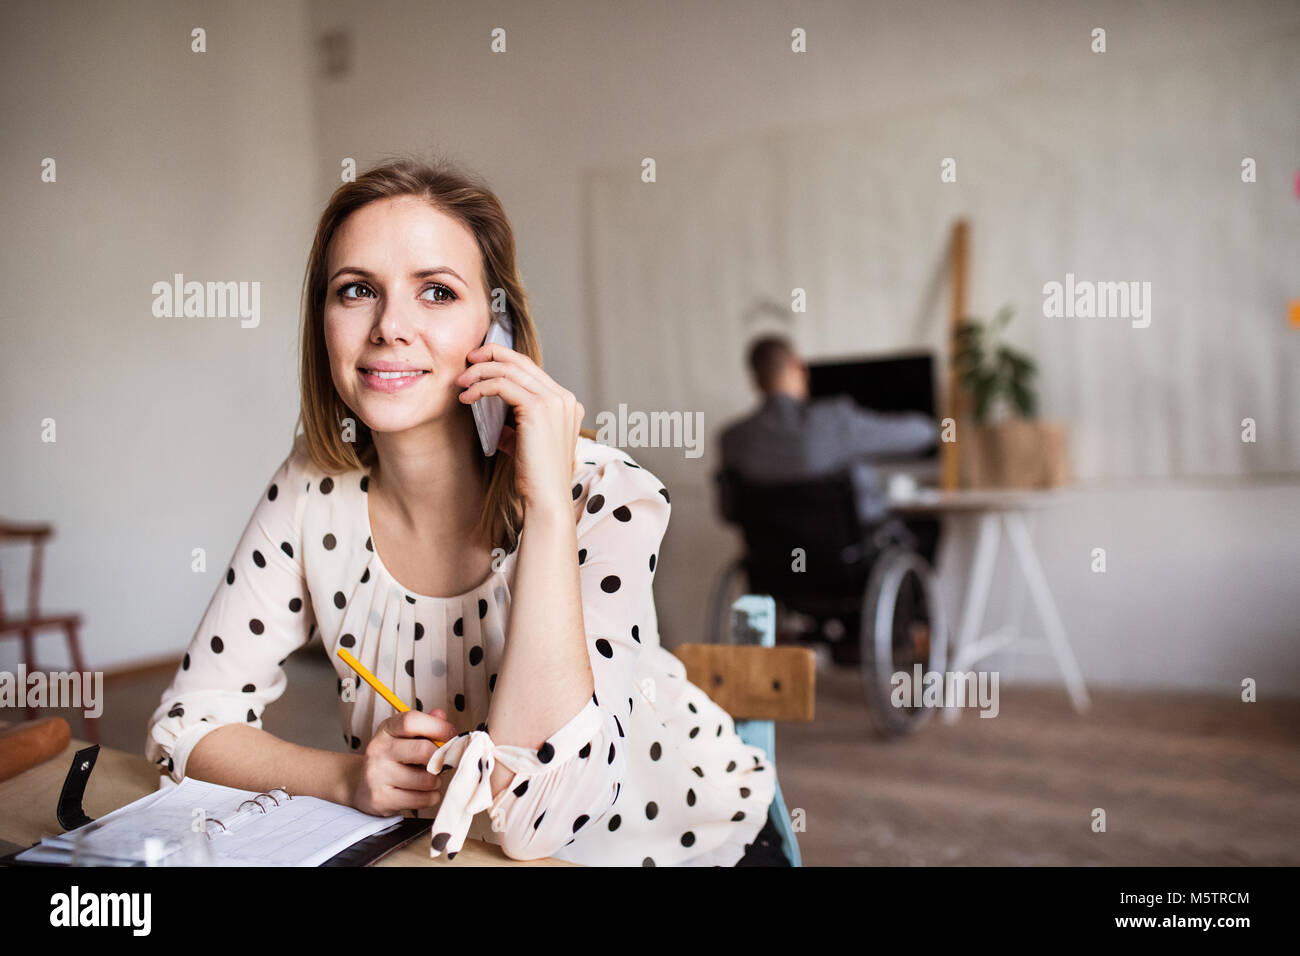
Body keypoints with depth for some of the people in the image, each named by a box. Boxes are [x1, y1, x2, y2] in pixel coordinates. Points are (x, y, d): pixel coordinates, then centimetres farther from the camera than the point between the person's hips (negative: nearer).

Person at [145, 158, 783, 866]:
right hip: (445, 849, 4)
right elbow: (187, 721, -3)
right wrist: (348, 777, -21)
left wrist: (548, 505, -32)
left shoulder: (607, 499, -22)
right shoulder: (316, 488, -10)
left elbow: (532, 820, -29)